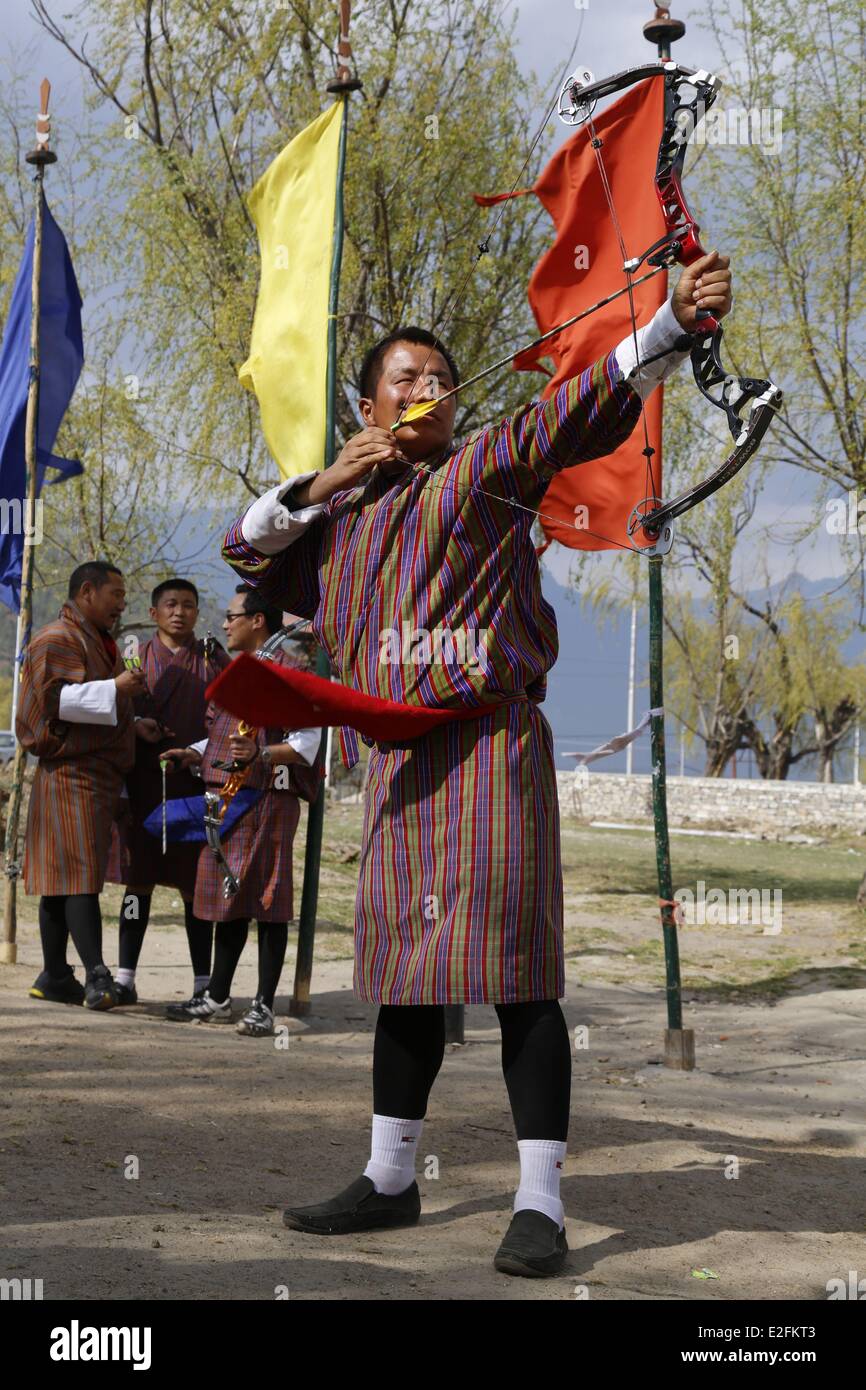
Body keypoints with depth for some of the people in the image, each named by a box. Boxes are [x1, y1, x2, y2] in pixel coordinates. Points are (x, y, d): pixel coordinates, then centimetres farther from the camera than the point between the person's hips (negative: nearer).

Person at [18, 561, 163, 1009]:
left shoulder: (95, 641, 25)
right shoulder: (57, 640, -9)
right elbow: (57, 697, -22)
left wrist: (133, 725, 17)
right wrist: (115, 689, -24)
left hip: (97, 776, 10)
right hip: (72, 774, -10)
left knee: (64, 880, 10)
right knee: (79, 875, -15)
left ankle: (55, 976, 13)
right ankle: (97, 976, -21)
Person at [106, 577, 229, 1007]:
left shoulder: (215, 661, 8)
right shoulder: (136, 658, 9)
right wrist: (141, 730, -10)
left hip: (197, 785, 0)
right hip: (144, 783, 0)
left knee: (195, 882, 3)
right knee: (138, 878, 3)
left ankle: (203, 981, 8)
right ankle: (125, 976, 7)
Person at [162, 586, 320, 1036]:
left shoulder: (287, 672, -8)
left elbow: (306, 743, -14)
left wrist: (260, 755, -28)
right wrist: (192, 755, 9)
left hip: (265, 800, -8)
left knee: (266, 903, -5)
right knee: (227, 900, 12)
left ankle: (264, 1006, -2)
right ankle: (217, 999, 19)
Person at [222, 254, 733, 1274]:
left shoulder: (488, 465, 3)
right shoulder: (346, 512, 21)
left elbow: (588, 404, -9)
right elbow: (248, 551, 23)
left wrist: (676, 317, -24)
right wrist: (321, 485, 7)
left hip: (491, 741, -6)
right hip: (400, 761, 6)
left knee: (513, 966, -12)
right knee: (405, 967, 12)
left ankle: (539, 1204, -11)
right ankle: (389, 1180, 22)